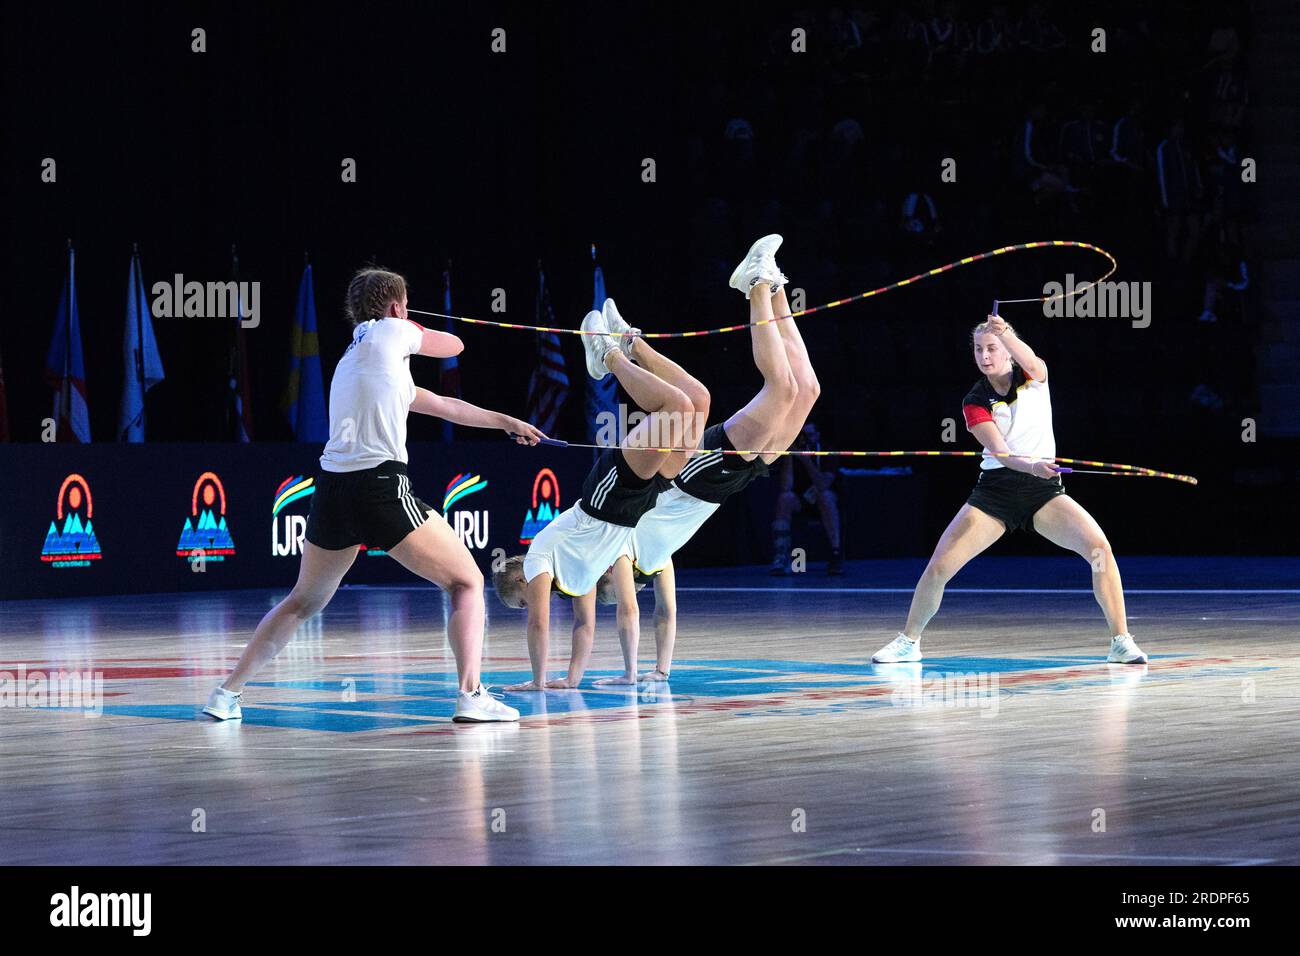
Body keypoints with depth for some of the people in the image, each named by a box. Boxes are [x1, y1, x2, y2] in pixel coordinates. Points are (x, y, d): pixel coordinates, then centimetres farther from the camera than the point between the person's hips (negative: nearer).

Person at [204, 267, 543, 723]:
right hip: (381, 488, -7)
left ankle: (227, 693, 20)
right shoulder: (390, 332, 3)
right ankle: (470, 695, -9)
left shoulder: (353, 359, 26)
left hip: (331, 490, 7)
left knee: (303, 601, 24)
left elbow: (444, 406, 35)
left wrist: (503, 421, 44)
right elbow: (453, 345, 21)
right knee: (467, 583, 5)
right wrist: (412, 331, 39)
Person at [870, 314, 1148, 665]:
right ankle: (908, 641, 15)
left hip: (1044, 490, 0)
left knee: (1099, 547, -23)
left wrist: (1005, 334, -48)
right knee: (938, 566, -8)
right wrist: (1032, 465, -38)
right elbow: (1000, 452, -16)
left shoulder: (1033, 377, 0)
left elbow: (1032, 363, -27)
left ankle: (1121, 642, -15)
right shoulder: (975, 402, -2)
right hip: (995, 490, 1)